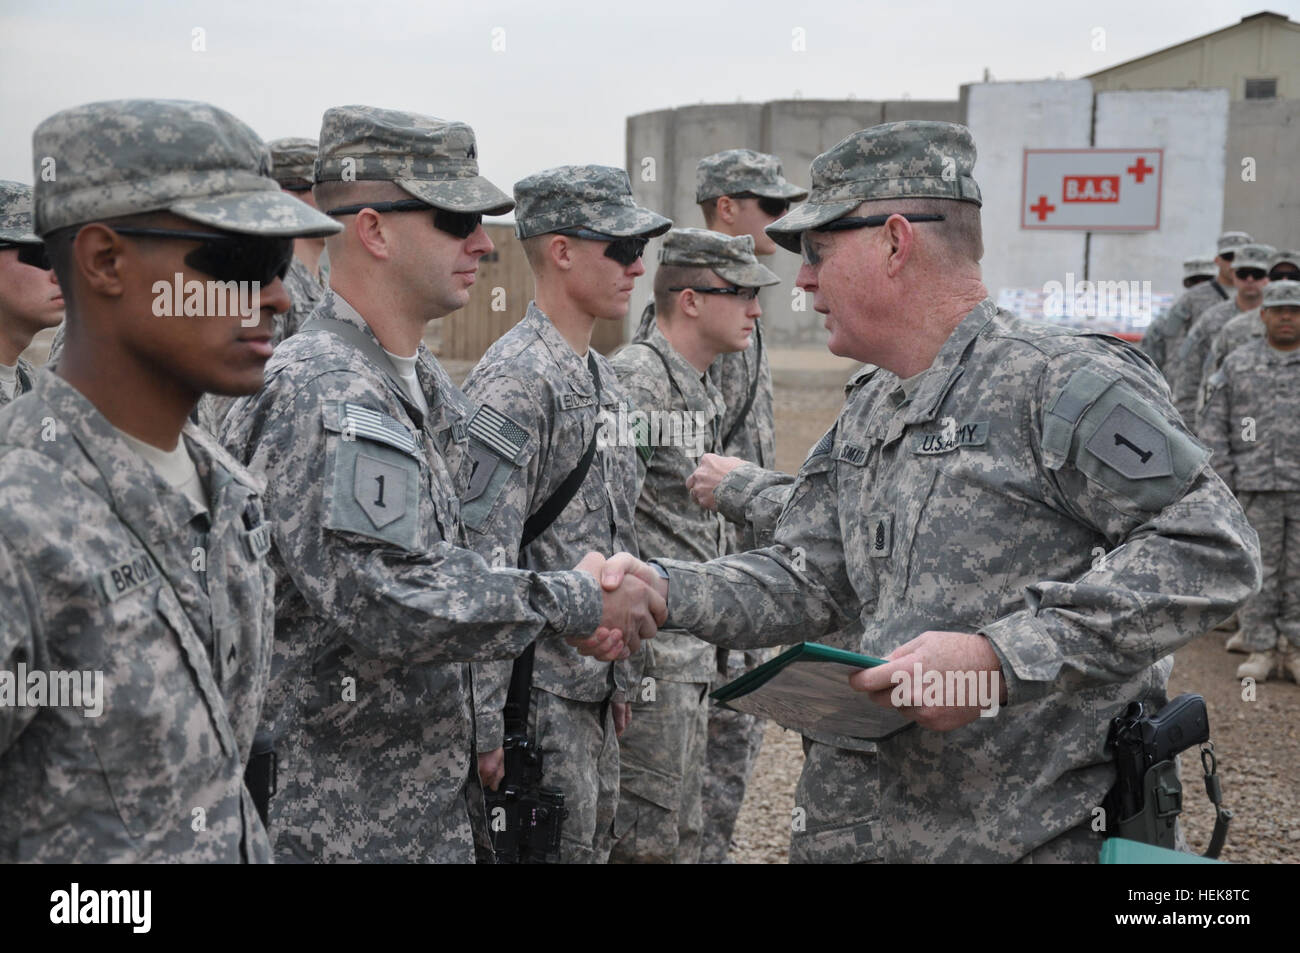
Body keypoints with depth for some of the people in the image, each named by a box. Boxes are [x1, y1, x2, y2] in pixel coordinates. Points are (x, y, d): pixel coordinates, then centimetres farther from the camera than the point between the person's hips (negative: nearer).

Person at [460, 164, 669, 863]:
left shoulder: (601, 377, 13)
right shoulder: (513, 384, -18)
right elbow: (481, 563, -22)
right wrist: (484, 723, -23)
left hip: (592, 691, 9)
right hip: (538, 696, -9)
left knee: (594, 843, 18)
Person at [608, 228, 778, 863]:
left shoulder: (707, 391, 16)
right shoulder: (634, 382, -16)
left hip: (692, 652, 10)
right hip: (648, 652, -10)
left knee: (683, 834, 16)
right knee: (644, 837, -3)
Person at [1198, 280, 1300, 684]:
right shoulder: (1237, 364, 6)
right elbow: (1212, 426, 4)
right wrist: (1223, 481, -3)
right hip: (1255, 488, 0)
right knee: (1257, 572, 3)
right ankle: (1261, 650, 11)